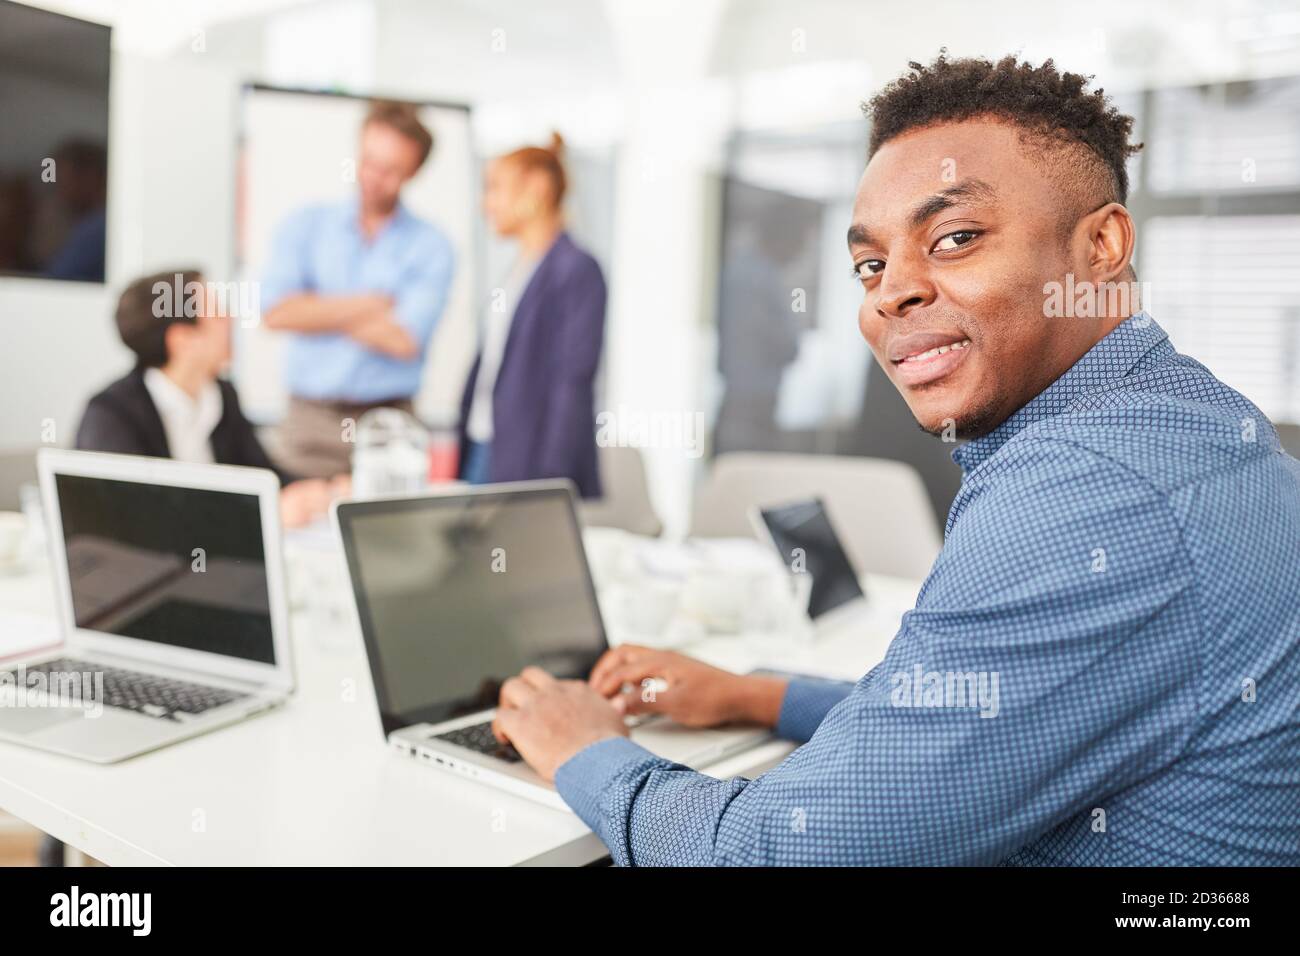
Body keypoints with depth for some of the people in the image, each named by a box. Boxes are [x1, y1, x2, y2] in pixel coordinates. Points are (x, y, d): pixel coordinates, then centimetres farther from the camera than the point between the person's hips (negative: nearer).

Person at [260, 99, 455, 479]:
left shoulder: (430, 246, 2)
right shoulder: (305, 226, 10)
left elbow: (404, 339, -11)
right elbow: (276, 312, -5)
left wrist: (318, 312, -3)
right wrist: (367, 305, -5)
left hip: (387, 420, -1)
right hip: (310, 418, 2)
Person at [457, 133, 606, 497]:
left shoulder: (577, 272, -11)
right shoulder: (517, 272, 15)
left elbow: (574, 383, -16)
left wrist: (550, 483, -19)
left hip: (529, 465, -8)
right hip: (482, 453, 8)